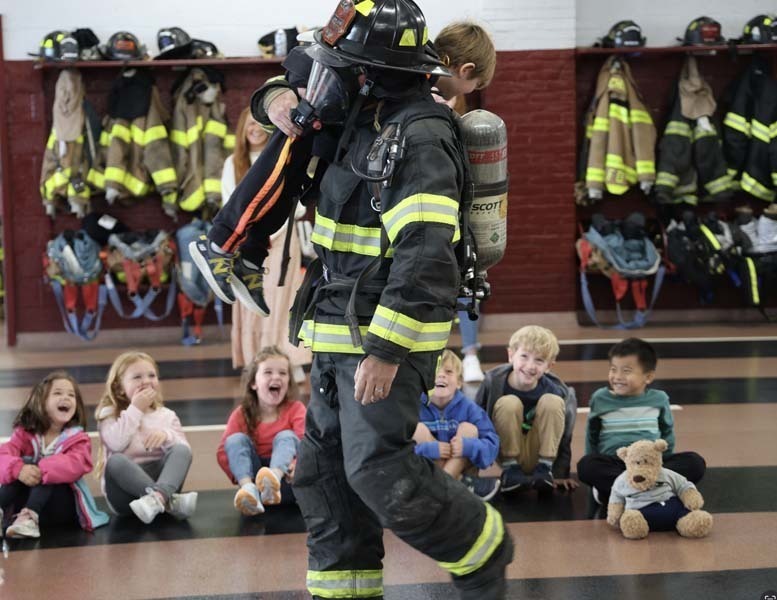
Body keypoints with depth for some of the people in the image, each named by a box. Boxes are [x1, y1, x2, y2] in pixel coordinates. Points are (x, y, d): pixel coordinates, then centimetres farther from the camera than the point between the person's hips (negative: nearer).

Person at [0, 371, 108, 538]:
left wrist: (42, 470, -40)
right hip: (27, 499, 2)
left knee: (46, 474, -28)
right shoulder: (25, 433, 3)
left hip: (64, 506, -2)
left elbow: (75, 465, -25)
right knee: (24, 464, -23)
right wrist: (18, 469, -38)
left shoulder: (78, 439, -3)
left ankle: (29, 518, -44)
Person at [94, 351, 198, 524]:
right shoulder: (110, 414, 6)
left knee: (181, 450, -23)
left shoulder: (166, 415, 15)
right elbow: (116, 444, -15)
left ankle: (158, 497, -51)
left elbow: (183, 449, 4)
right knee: (116, 460, -33)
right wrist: (135, 409, -11)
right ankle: (168, 501, -43)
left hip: (160, 477, 3)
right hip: (125, 484, -2)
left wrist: (167, 436, -16)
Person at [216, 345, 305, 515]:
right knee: (236, 439, -17)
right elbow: (223, 450, -7)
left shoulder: (295, 409, -1)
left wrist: (297, 463, -41)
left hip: (287, 477, -2)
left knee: (286, 436, -24)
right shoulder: (241, 414, 1)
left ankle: (275, 477, -58)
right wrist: (241, 478, -25)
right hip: (254, 473, 2)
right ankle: (249, 488, -45)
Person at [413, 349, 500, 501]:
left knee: (468, 428, -17)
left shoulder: (468, 407, -11)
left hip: (458, 464, 1)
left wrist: (468, 446, -37)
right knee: (419, 429, -22)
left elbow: (492, 444, -17)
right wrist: (429, 449, -37)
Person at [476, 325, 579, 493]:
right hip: (508, 453, -1)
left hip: (538, 456, 1)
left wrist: (560, 474, -8)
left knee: (552, 402, -21)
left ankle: (544, 469, -15)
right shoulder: (493, 382, -17)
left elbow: (564, 438, -6)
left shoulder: (555, 390, -16)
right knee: (509, 403, -27)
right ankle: (510, 471, -15)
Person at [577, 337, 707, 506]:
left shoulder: (658, 400, 9)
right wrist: (597, 472, 10)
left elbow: (667, 433, 21)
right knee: (586, 465, -34)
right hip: (613, 460, -1)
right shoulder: (601, 399, 8)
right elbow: (592, 437, 16)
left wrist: (666, 463, 12)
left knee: (695, 462, -25)